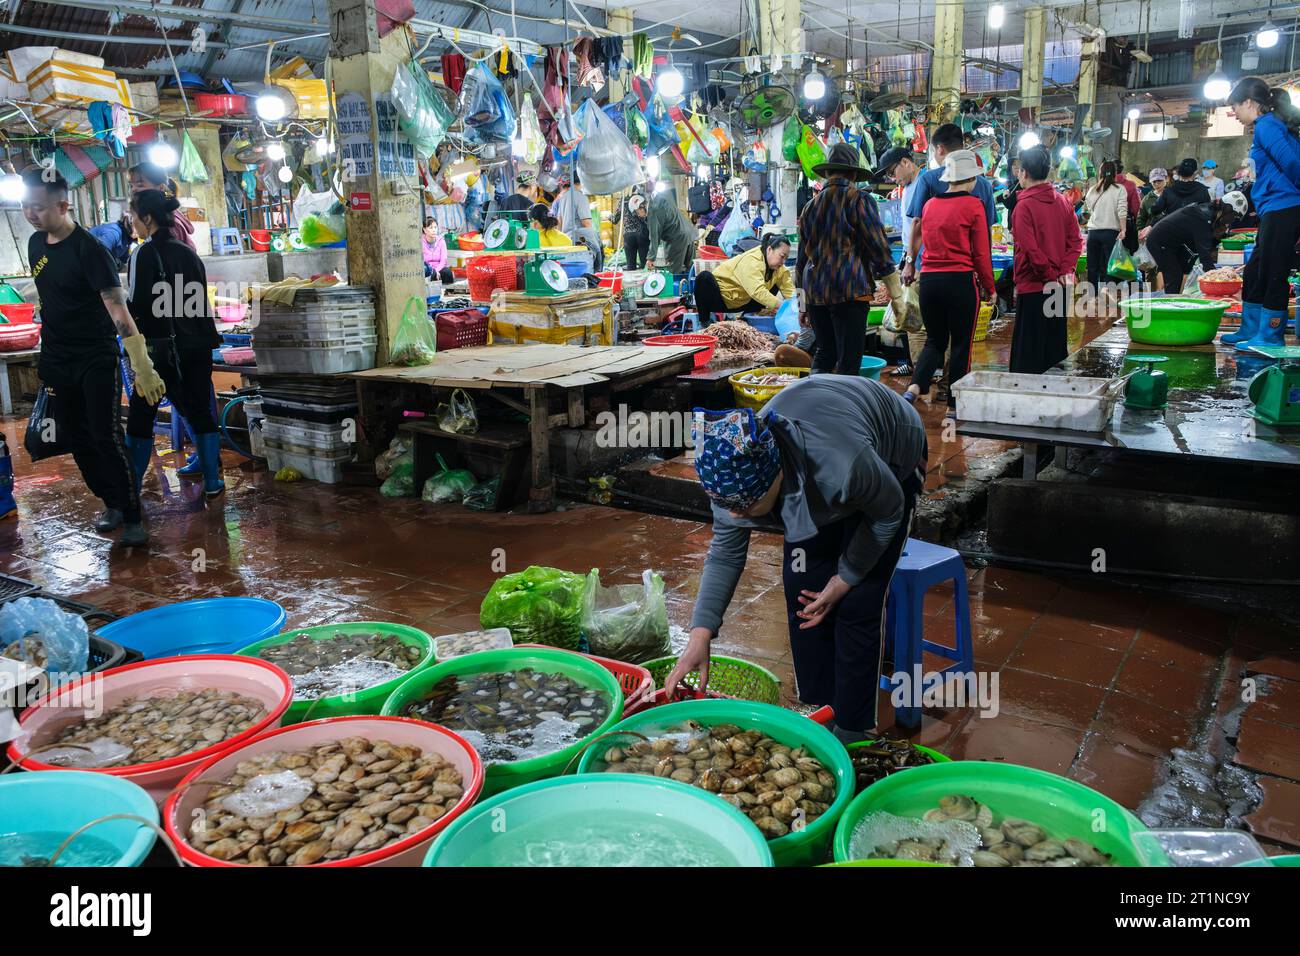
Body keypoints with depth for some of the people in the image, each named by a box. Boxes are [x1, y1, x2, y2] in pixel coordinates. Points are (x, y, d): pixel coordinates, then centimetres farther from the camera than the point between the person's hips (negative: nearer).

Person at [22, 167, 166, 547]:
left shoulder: (88, 250, -18)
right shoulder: (36, 243, 5)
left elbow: (118, 309, -26)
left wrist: (142, 367, -34)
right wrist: (49, 351, 18)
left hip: (96, 360, -7)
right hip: (56, 361, 7)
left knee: (106, 437, -9)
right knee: (74, 438, 11)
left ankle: (132, 519, 0)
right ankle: (112, 504, 26)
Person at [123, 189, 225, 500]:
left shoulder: (144, 253, -9)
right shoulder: (188, 252, 10)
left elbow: (138, 305, -16)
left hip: (162, 346, -6)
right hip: (198, 345, 6)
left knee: (141, 415, 4)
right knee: (200, 411, 11)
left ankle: (131, 489, 6)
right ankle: (212, 481, 12)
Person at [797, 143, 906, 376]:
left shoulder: (811, 206, 15)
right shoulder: (859, 200, -2)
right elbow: (879, 248, -5)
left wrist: (803, 303, 26)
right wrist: (896, 295, 0)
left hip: (814, 290, 6)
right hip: (849, 290, -6)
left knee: (824, 351, 16)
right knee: (848, 362, -5)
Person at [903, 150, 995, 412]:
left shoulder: (929, 205, 8)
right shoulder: (973, 205, -6)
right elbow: (981, 253, -4)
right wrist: (989, 288, 5)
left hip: (928, 279, 5)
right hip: (961, 281, -5)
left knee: (935, 340, 16)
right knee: (961, 344, 7)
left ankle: (914, 388, -6)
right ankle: (954, 405, 13)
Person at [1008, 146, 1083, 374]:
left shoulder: (1024, 206, -14)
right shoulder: (1062, 201, 6)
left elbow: (1031, 249, -19)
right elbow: (1075, 240, 4)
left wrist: (1051, 276, -9)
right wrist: (1065, 271, -2)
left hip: (1033, 287, -7)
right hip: (1059, 286, 7)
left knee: (1028, 359, -1)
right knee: (1055, 344, 16)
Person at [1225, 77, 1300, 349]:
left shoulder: (1265, 126, -10)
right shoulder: (1274, 125, 19)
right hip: (1277, 212, 10)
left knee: (1273, 275, -5)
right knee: (1254, 273, 15)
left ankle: (1270, 337, 1)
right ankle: (1251, 330, 23)